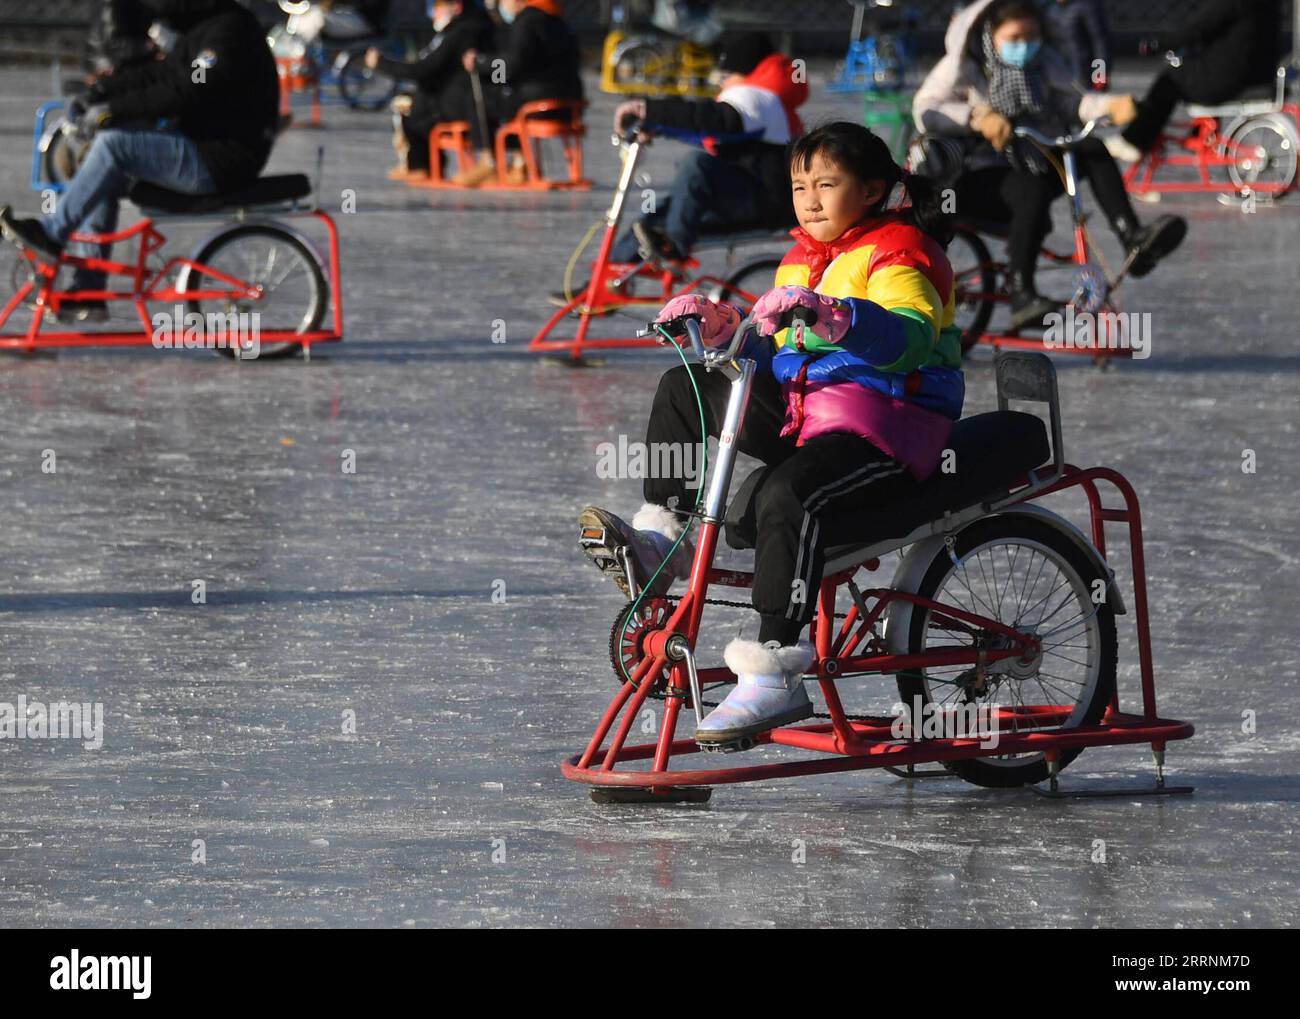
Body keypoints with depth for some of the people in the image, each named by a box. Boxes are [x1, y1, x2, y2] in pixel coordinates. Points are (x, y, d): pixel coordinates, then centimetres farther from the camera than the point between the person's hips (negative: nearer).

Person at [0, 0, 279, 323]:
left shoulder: (229, 30, -17)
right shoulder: (200, 30, 16)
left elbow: (184, 93, -25)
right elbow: (158, 75, 17)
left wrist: (115, 110, -23)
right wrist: (95, 94, 5)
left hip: (220, 160, -11)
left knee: (113, 144, -21)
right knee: (106, 178, 7)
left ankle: (51, 233, -10)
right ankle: (88, 293, 5)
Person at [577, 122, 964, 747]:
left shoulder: (897, 256, -8)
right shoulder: (803, 261, 21)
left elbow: (909, 335, -29)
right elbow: (775, 352, 27)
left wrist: (829, 314, -45)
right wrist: (720, 326, 9)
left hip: (883, 423, -10)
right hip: (799, 411, 10)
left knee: (787, 496, -37)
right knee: (685, 388, 9)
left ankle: (774, 674, -40)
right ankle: (659, 537, 6)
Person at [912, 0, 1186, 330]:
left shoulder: (1043, 62, 10)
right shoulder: (963, 65, -5)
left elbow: (1070, 99, -5)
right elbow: (925, 111, -19)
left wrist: (1111, 106, -27)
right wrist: (976, 117, -36)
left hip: (1030, 164, 6)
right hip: (980, 177, -5)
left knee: (1092, 150, -21)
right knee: (1032, 193, -37)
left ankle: (1133, 240, -33)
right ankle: (1020, 296, -39)